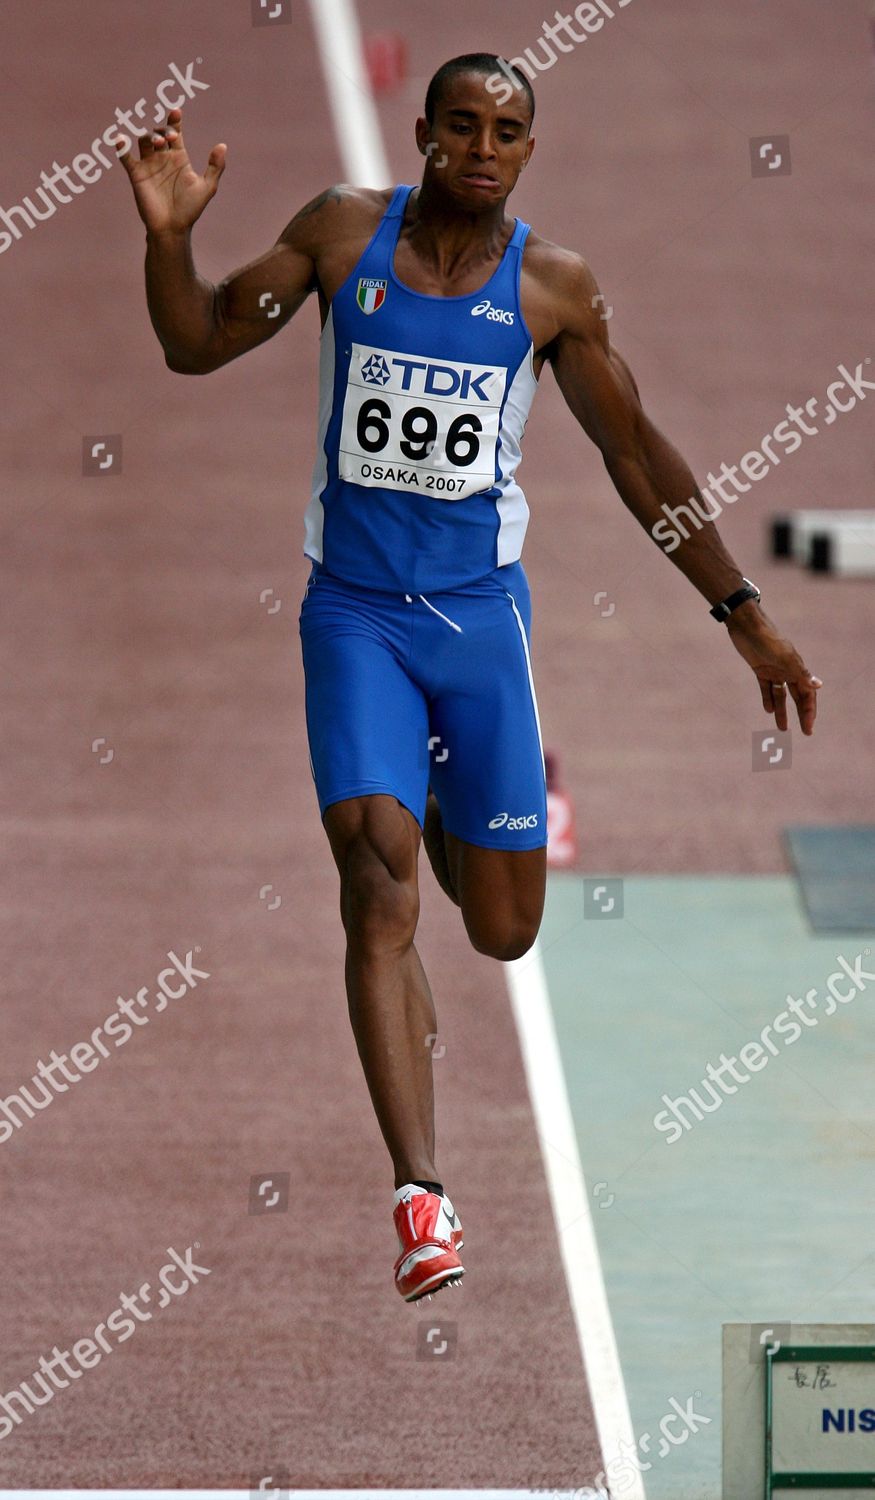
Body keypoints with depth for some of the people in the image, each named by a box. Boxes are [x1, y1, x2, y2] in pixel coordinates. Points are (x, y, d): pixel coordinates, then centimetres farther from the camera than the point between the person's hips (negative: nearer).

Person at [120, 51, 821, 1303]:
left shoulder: (553, 285, -1)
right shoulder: (346, 232, -1)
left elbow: (636, 455, 7)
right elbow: (198, 345, 2)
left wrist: (744, 615, 7)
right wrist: (170, 236, -18)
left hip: (480, 611, 1)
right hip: (353, 611, -1)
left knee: (504, 933, 7)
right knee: (376, 873, -18)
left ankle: (462, 803, 45)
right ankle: (420, 1193, -22)